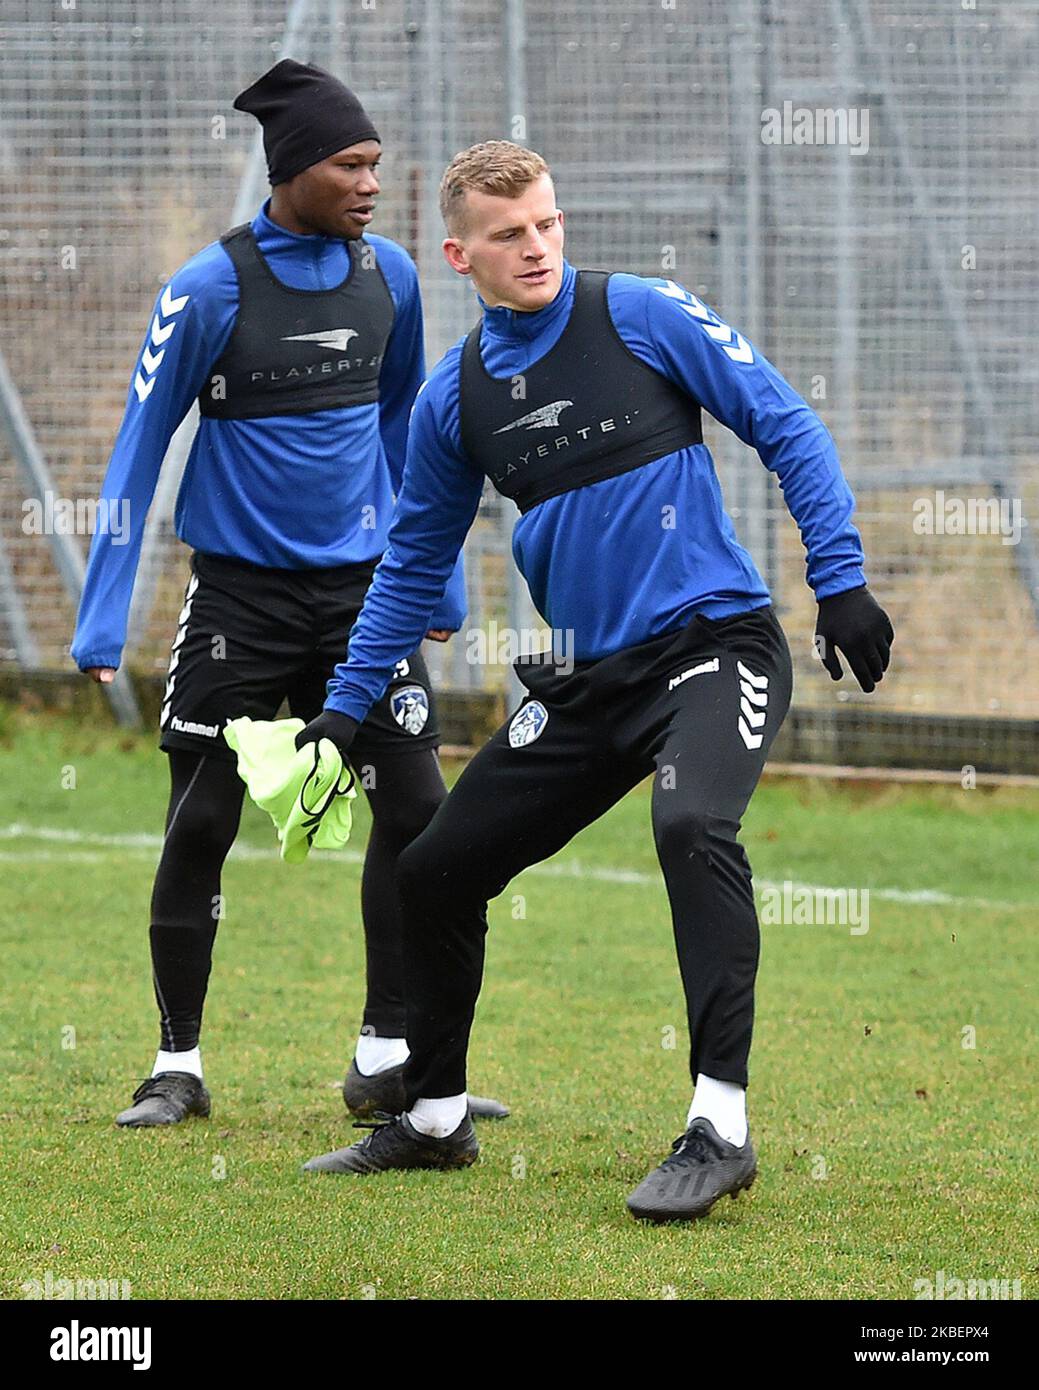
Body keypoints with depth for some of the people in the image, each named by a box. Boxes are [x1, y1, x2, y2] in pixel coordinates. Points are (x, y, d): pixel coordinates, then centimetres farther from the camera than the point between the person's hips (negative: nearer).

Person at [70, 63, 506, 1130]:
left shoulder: (387, 274, 1)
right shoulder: (209, 289, -12)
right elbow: (140, 448, -6)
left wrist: (438, 578, 19)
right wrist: (101, 622, -10)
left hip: (362, 589, 4)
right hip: (239, 593, -4)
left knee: (418, 811, -3)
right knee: (200, 828, -1)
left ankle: (388, 1062, 6)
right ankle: (177, 1066, 12)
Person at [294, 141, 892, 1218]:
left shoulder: (643, 316, -7)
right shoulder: (454, 397, 6)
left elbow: (786, 429, -3)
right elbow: (415, 562, 18)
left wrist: (840, 580, -10)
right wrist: (344, 707, 16)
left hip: (712, 640, -6)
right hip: (585, 681, 6)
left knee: (690, 825, -33)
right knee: (435, 868, 7)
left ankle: (720, 1125, -31)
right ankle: (435, 1119, 27)